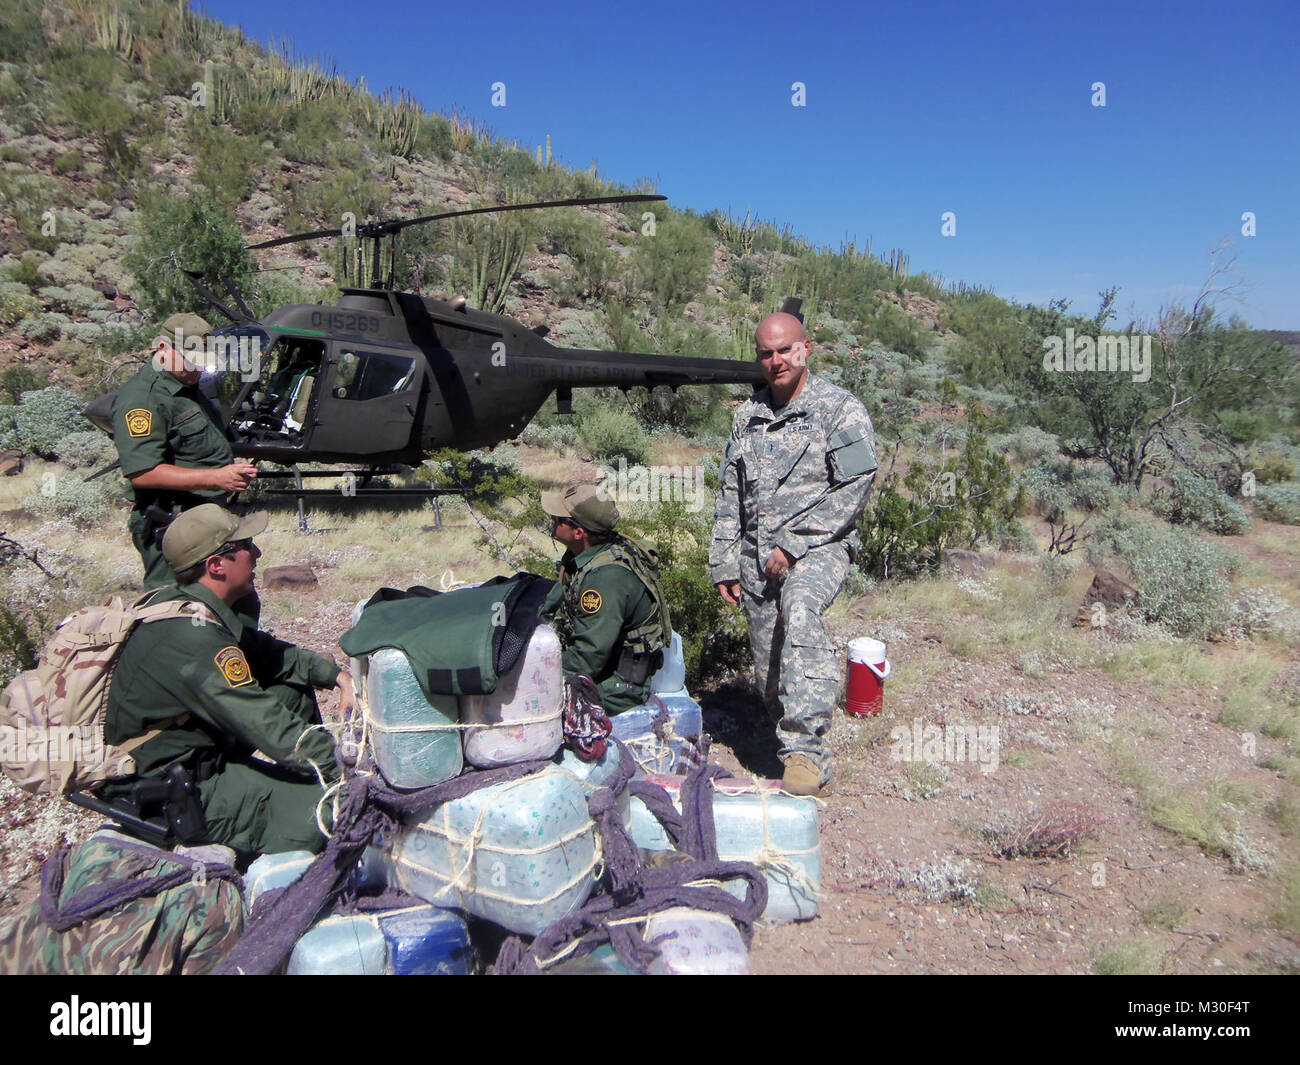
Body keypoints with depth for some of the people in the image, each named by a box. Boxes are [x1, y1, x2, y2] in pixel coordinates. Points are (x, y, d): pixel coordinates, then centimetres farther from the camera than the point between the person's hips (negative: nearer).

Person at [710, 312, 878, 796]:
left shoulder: (841, 410, -1)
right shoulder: (748, 416, 15)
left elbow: (853, 489, -10)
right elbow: (729, 497, 19)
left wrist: (793, 545, -15)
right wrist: (724, 563, 12)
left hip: (817, 548, -5)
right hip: (755, 556, 6)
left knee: (800, 611, -35)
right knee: (768, 671, 5)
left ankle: (807, 750, -34)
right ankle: (789, 743, 28)